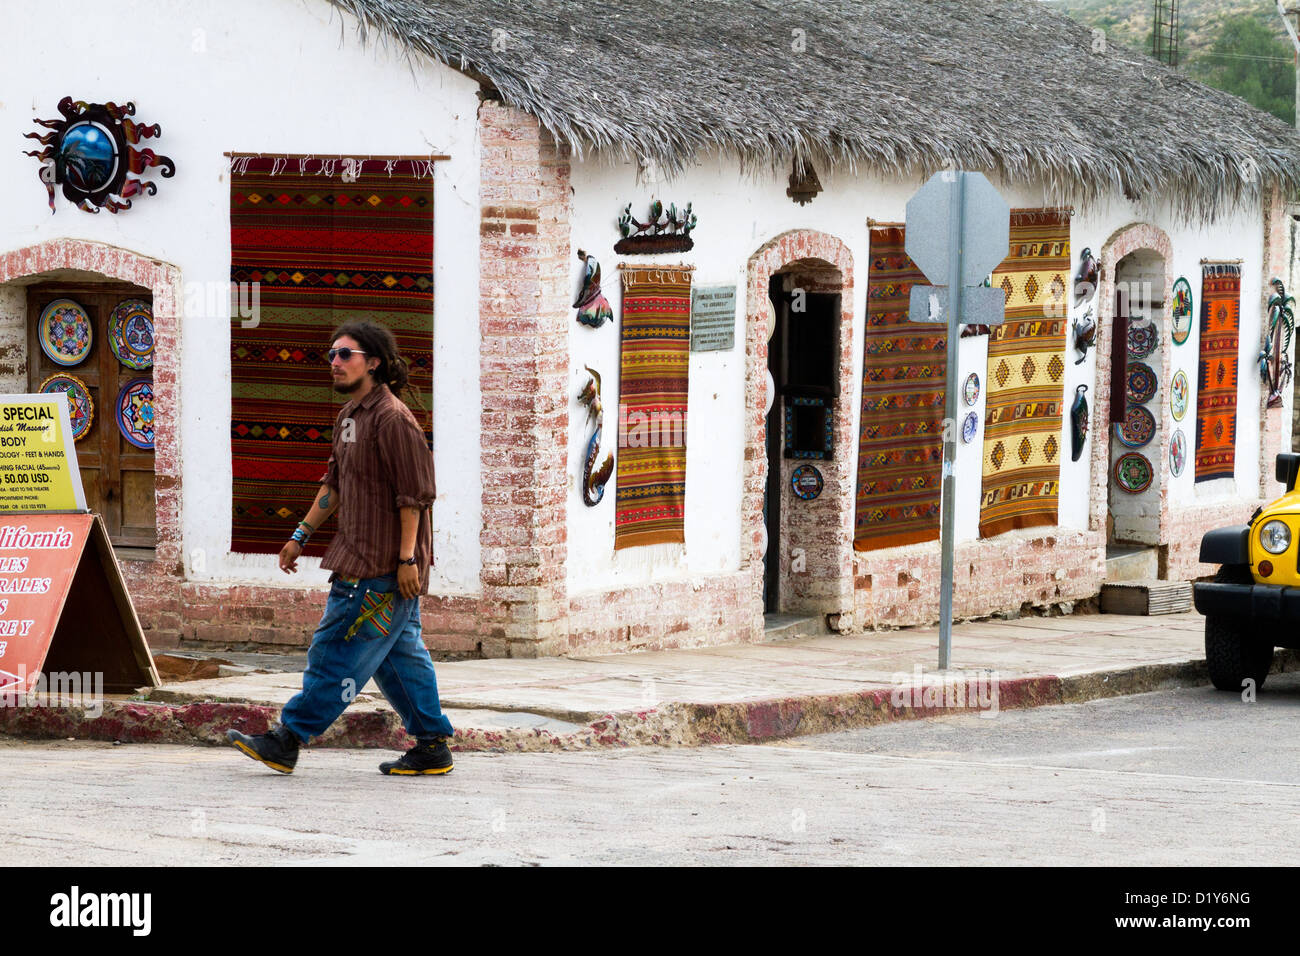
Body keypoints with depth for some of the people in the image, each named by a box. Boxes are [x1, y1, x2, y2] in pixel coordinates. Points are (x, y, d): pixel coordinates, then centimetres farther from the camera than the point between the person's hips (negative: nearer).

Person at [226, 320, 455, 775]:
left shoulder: (392, 419, -15)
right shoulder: (349, 417, 15)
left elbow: (414, 494, -17)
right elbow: (334, 485, 24)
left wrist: (407, 558, -20)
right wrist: (301, 536, 22)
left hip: (384, 567, -10)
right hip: (362, 559, 10)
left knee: (337, 653, -5)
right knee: (399, 654, 12)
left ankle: (286, 741, -3)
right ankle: (432, 747, 17)